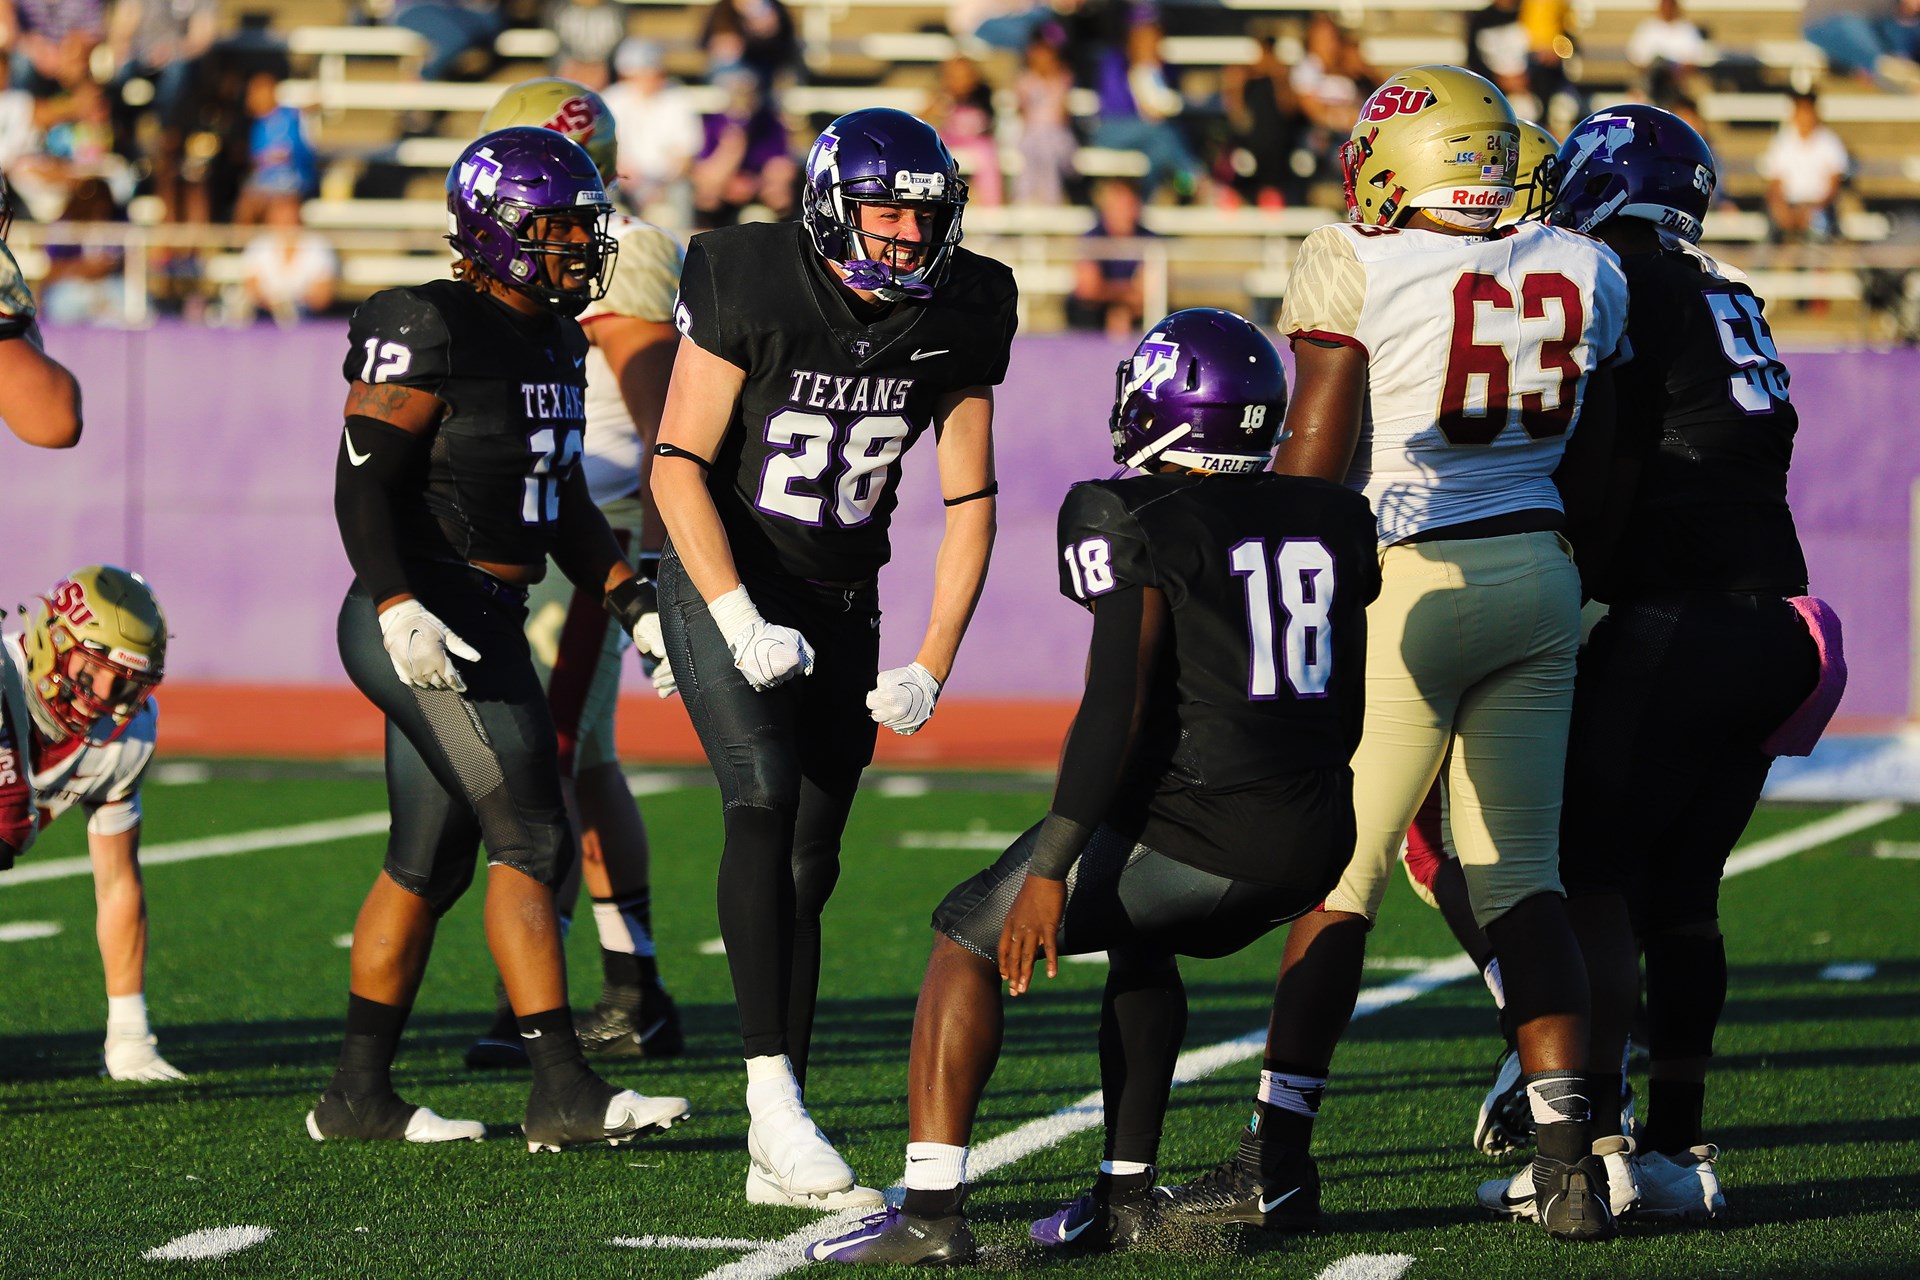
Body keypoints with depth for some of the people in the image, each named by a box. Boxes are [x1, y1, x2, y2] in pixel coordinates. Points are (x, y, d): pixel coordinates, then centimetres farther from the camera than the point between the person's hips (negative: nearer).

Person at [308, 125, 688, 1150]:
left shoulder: (552, 341, 14)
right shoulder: (431, 331, -14)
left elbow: (561, 496, 23)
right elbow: (362, 486, -17)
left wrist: (628, 593, 13)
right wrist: (398, 608, -28)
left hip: (489, 625, 10)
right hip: (428, 619, -10)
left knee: (430, 865, 13)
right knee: (532, 841, -11)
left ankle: (359, 1094, 21)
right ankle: (561, 1092, -11)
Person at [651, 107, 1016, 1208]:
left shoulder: (955, 319, -5)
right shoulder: (749, 287, -18)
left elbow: (969, 503, 1)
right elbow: (679, 465, -14)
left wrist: (931, 668, -7)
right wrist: (742, 622, -23)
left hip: (841, 609, 4)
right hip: (725, 585, -4)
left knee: (810, 866, 2)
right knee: (764, 802, -25)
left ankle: (779, 1160, 4)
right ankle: (772, 1090, -28)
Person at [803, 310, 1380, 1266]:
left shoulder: (1147, 523, -7)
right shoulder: (1331, 522, 13)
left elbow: (1115, 711, -14)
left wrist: (1051, 868, -12)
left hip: (1196, 824, -7)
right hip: (1316, 840, 7)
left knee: (970, 942, 9)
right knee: (1140, 942, 35)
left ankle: (931, 1210, -3)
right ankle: (1127, 1195, 31)